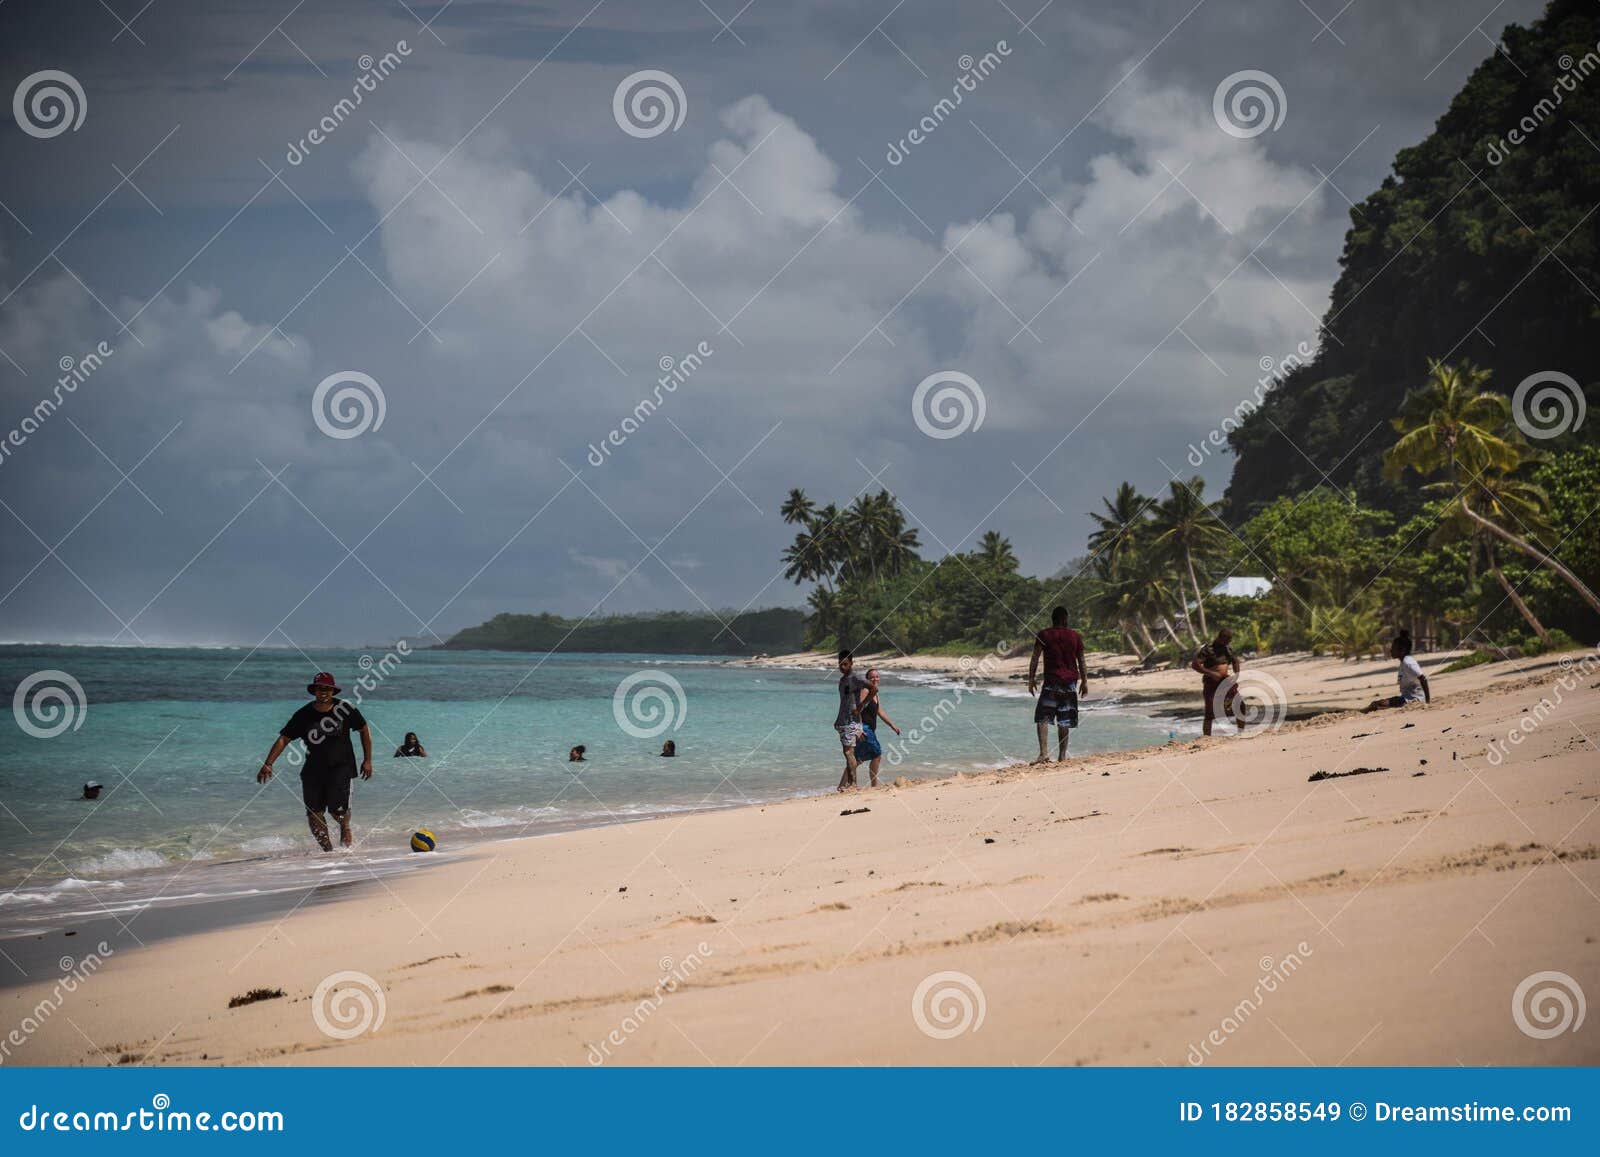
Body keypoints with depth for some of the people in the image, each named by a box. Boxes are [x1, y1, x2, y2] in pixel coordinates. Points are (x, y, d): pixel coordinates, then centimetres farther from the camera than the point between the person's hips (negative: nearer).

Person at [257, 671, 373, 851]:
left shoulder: (345, 708, -3)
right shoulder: (304, 715, -1)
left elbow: (364, 730, 9)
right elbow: (283, 739, -1)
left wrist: (367, 760, 7)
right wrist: (268, 764, -12)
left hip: (341, 767, -3)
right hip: (313, 769, 3)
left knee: (337, 809, -14)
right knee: (314, 812, -3)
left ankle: (345, 828, 21)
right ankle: (327, 849, 10)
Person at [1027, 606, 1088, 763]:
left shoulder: (1043, 635, 0)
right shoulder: (1075, 636, 5)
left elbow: (1035, 659, -4)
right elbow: (1081, 661, 8)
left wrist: (1031, 679, 0)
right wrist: (1084, 681, 14)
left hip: (1051, 682, -3)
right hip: (1070, 682, 3)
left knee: (1043, 718, -5)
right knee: (1064, 721, 10)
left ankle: (1044, 753, -22)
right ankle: (1062, 755, 12)